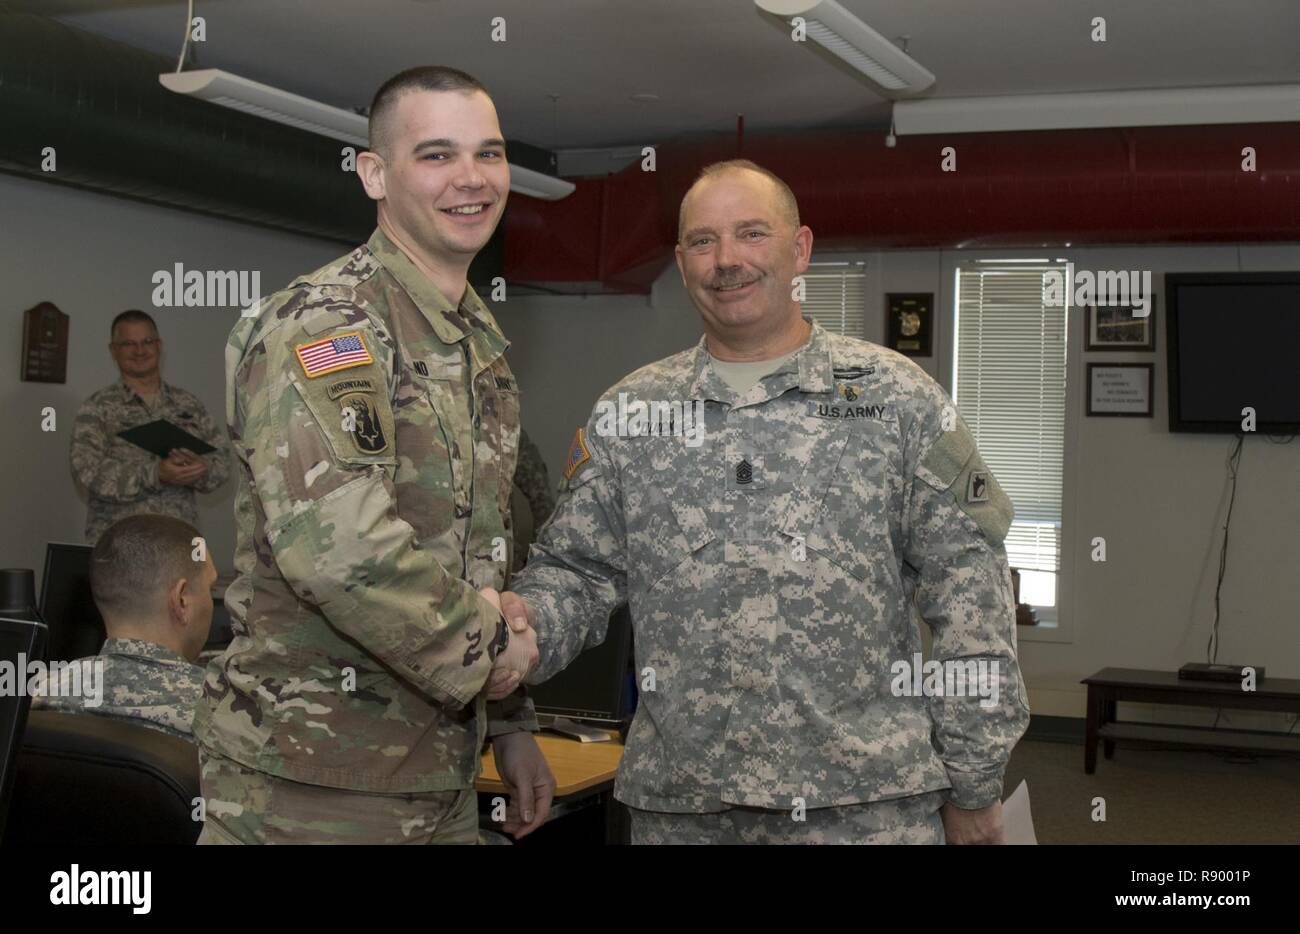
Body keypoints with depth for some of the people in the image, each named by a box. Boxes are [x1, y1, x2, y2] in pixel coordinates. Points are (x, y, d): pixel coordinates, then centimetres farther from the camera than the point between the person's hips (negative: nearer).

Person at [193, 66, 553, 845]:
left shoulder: (482, 341, 13)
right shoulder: (325, 325, -16)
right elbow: (337, 545, -29)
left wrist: (511, 723, 18)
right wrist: (487, 641, -16)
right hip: (311, 784, -8)